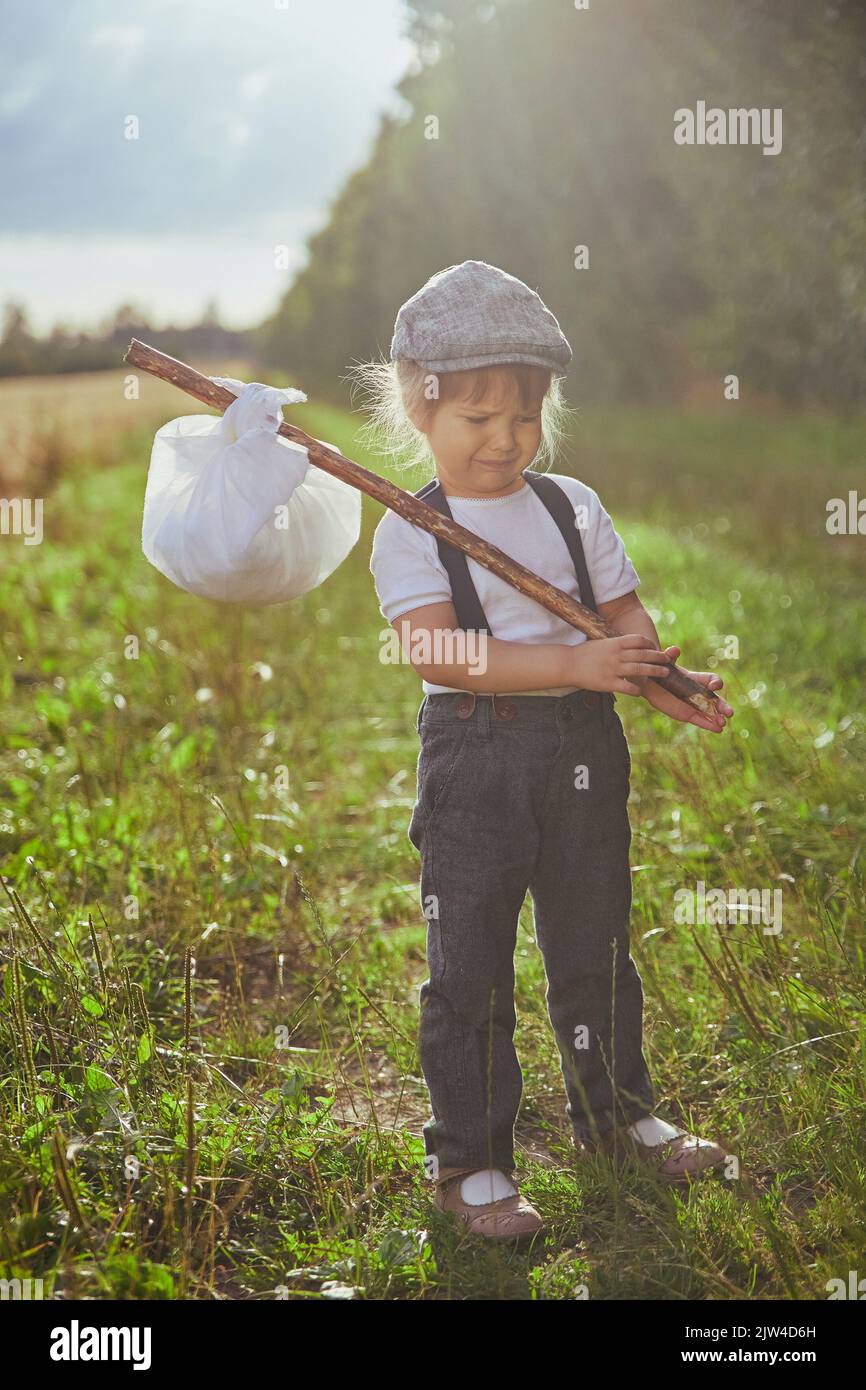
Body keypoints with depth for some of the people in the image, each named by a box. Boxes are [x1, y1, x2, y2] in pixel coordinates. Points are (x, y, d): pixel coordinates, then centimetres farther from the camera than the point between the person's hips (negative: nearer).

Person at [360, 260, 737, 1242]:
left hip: (584, 748, 4)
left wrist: (662, 677, -13)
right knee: (469, 966, 3)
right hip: (472, 756, -4)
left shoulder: (575, 509, 7)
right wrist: (575, 662, -24)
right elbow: (435, 651, -19)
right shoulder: (408, 533, -6)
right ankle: (470, 1159, 16)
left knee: (594, 943, 17)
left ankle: (616, 1109, 37)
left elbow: (625, 618, 9)